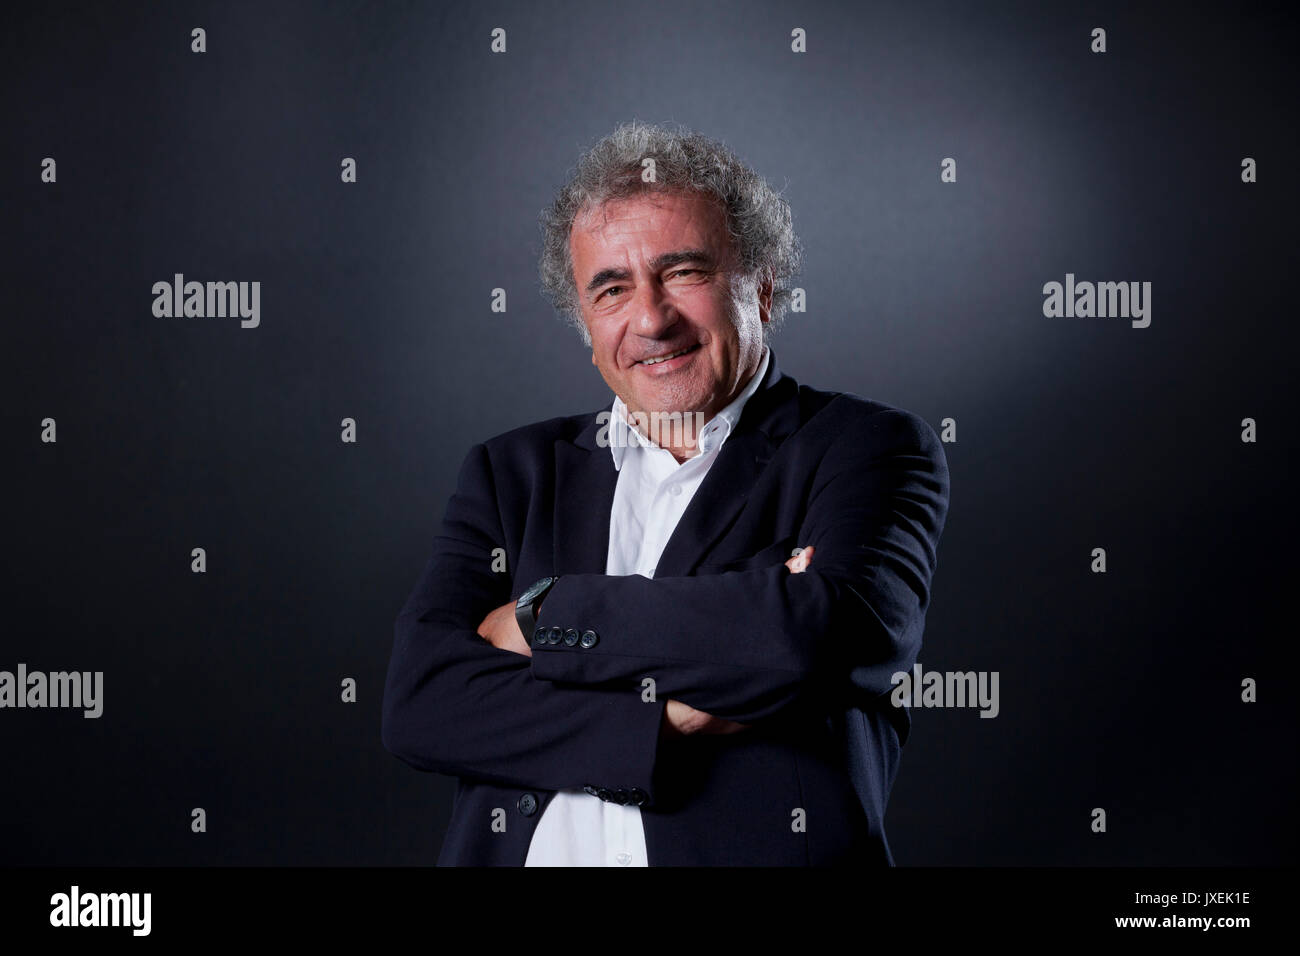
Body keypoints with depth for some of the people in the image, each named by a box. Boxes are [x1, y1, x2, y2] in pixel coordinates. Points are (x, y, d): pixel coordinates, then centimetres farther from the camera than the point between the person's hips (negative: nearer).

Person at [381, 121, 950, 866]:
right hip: (526, 848, 2)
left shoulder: (870, 450, 4)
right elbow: (419, 700, 1)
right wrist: (672, 723, -12)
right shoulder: (513, 471, 13)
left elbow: (820, 635, -14)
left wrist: (544, 617, -5)